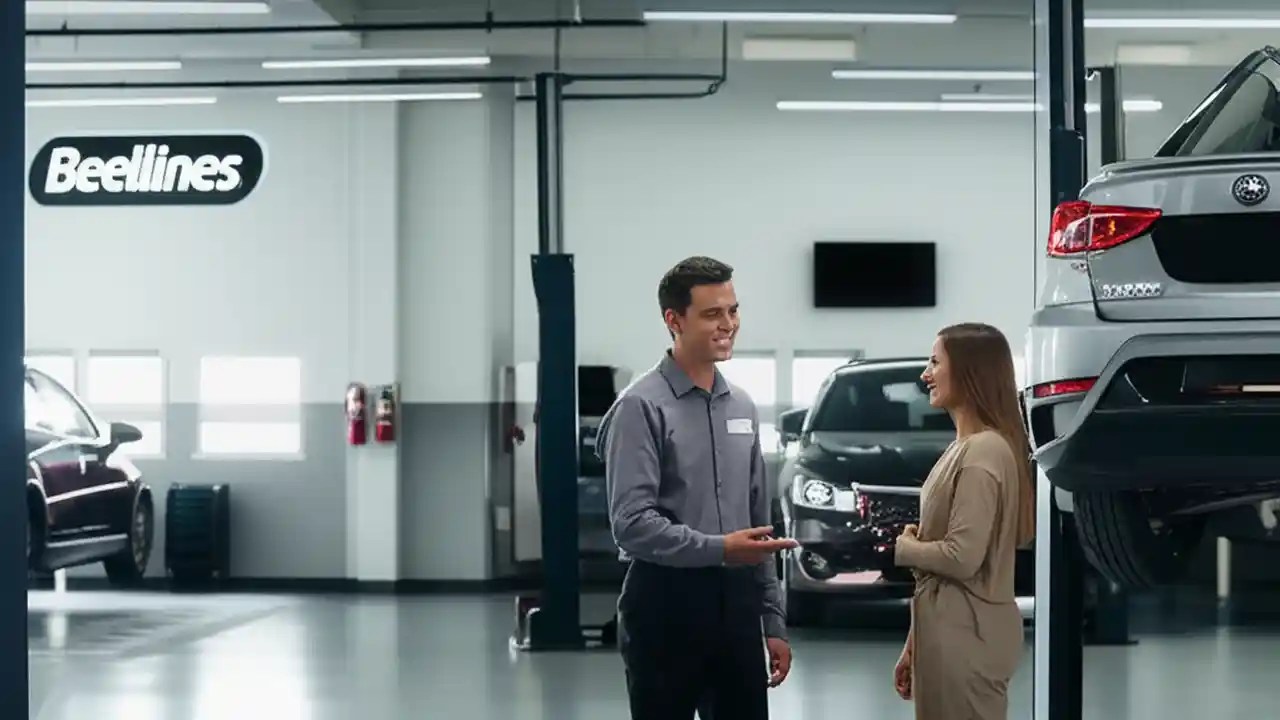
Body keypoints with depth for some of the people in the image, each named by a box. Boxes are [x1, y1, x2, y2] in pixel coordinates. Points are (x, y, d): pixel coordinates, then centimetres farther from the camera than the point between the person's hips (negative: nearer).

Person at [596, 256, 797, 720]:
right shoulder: (642, 407, -10)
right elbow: (631, 524, -18)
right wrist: (719, 548, -24)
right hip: (666, 606, -6)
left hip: (735, 603, 6)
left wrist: (774, 623, 14)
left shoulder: (742, 407, 13)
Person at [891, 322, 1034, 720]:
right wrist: (915, 645, 17)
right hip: (949, 632, 9)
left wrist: (900, 546, -4)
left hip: (965, 639, -9)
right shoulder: (965, 448, 15)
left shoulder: (983, 452, -16)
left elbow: (962, 557, -23)